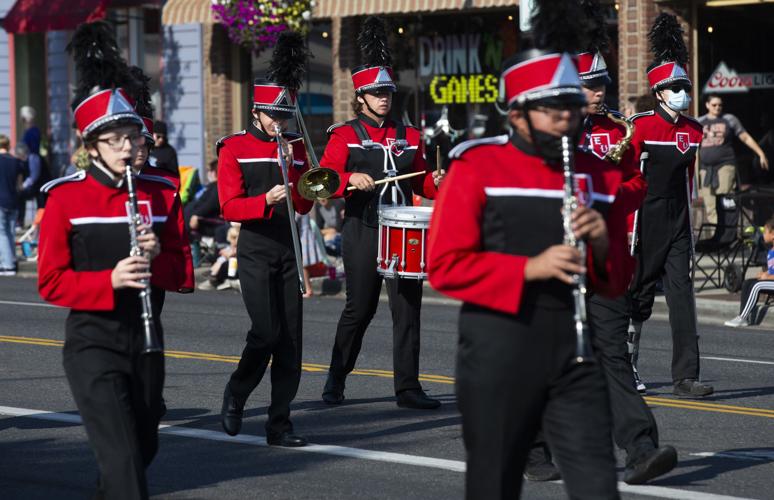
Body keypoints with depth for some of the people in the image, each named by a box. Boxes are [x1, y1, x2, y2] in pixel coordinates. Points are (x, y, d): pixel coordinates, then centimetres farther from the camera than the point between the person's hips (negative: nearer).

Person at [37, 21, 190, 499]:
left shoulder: (161, 195, 3)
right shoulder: (66, 196, -8)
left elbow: (180, 272, 6)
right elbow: (52, 281, -9)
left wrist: (155, 258, -17)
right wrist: (110, 280, -25)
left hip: (146, 339, 5)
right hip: (92, 342, -5)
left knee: (143, 448, 18)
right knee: (123, 457, -15)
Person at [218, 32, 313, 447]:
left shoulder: (295, 149, 12)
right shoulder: (234, 148, -2)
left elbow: (305, 206, 6)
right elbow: (230, 207, -9)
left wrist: (291, 168, -8)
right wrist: (266, 200, -26)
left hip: (289, 250, 5)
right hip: (255, 251, -5)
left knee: (290, 338, 0)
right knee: (266, 332, -15)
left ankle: (279, 424, 5)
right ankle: (235, 396, 12)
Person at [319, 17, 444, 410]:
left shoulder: (409, 137, 14)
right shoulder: (345, 136, 2)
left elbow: (421, 182, 20)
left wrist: (436, 182, -2)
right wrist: (350, 178, -25)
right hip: (362, 232, -3)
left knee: (408, 307, -1)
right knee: (360, 308, 2)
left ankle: (408, 388, 2)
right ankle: (335, 381, 18)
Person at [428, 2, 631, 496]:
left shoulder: (600, 176, 10)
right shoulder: (477, 168, -3)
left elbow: (617, 282, 14)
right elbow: (445, 266, -10)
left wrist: (603, 245, -9)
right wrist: (530, 267, -21)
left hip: (575, 353, 3)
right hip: (499, 357, -3)